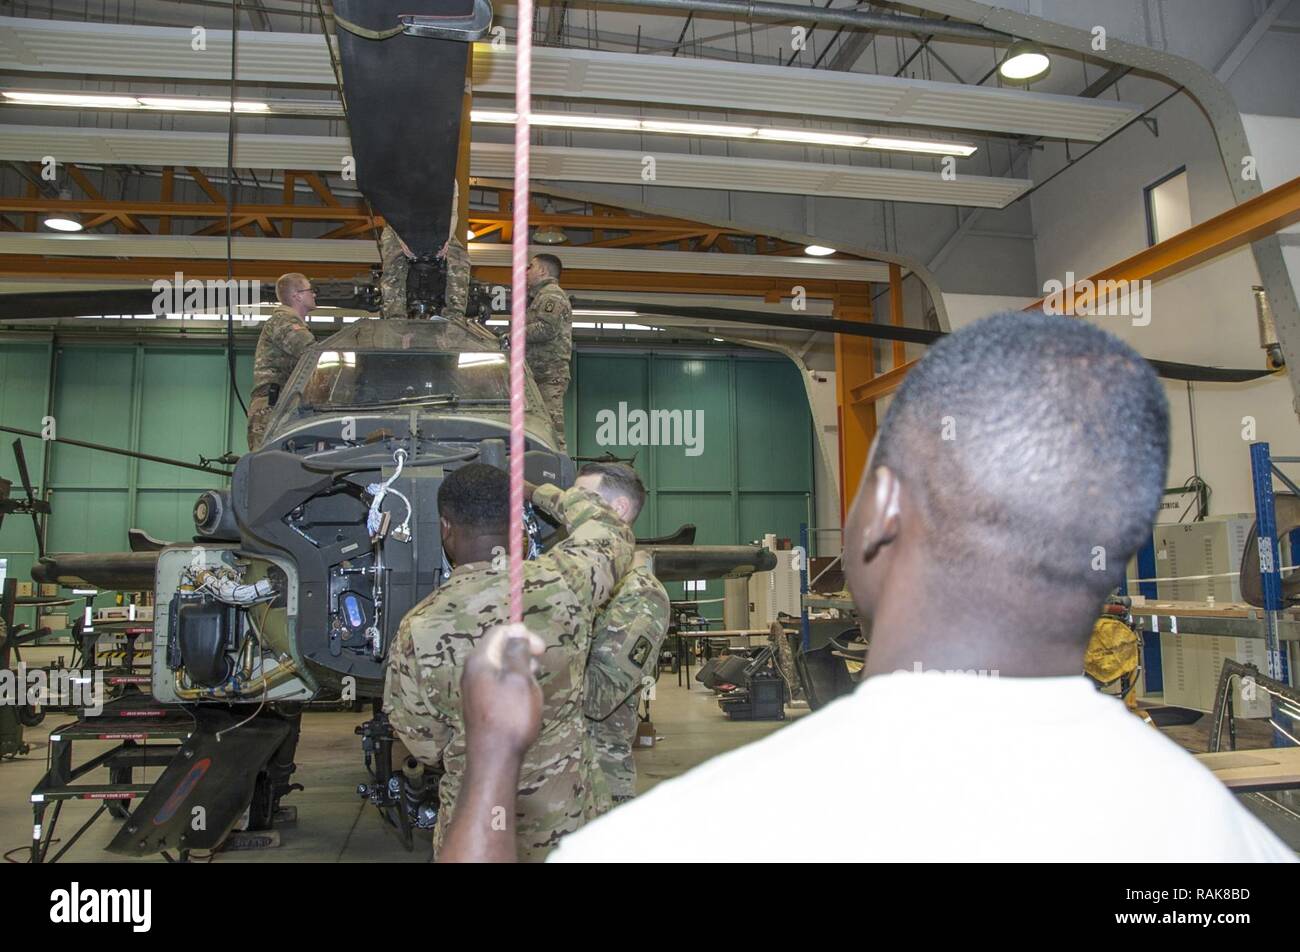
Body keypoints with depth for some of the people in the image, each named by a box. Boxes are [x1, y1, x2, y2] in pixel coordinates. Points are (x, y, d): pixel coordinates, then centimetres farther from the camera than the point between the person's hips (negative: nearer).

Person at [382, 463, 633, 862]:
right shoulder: (565, 582, -19)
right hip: (569, 818, 2)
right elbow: (613, 533, 4)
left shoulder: (419, 630, -20)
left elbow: (425, 747, -6)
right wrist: (542, 493, 16)